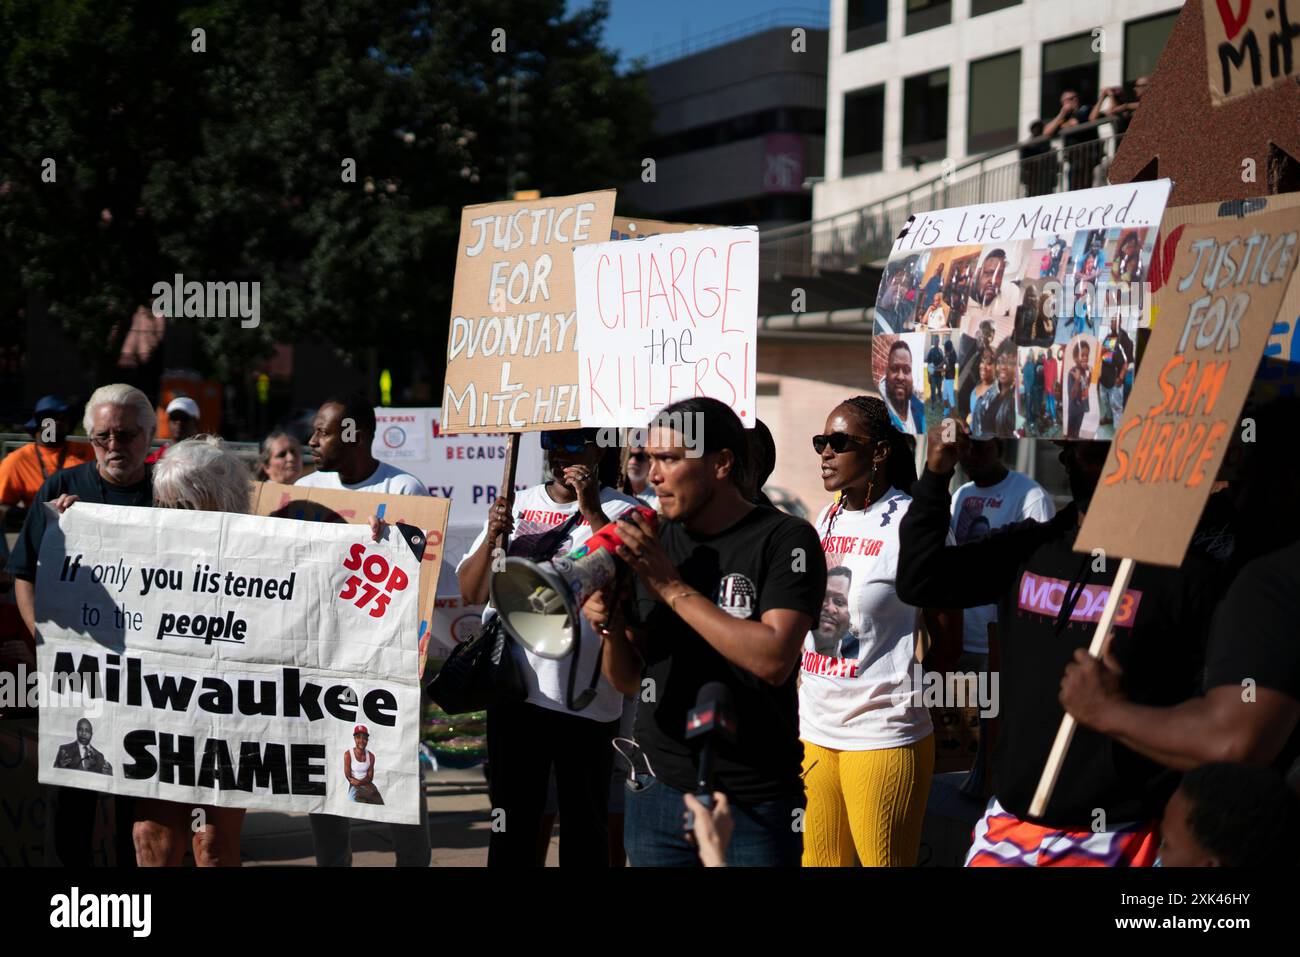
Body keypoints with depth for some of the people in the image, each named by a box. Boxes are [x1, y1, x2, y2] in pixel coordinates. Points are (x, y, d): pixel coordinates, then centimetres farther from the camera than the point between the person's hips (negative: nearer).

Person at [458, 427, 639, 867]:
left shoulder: (622, 512, -2)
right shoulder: (518, 506, 12)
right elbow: (471, 593, 10)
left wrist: (591, 510, -20)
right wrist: (493, 536, -7)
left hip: (585, 697, -4)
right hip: (513, 690, 4)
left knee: (585, 827, 7)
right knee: (511, 821, 13)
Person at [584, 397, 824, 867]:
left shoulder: (786, 540, -8)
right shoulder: (652, 539, 7)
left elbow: (773, 660, -22)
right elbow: (630, 677, 11)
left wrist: (672, 587, -19)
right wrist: (612, 624, -9)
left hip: (755, 808, -4)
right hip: (658, 794, 5)